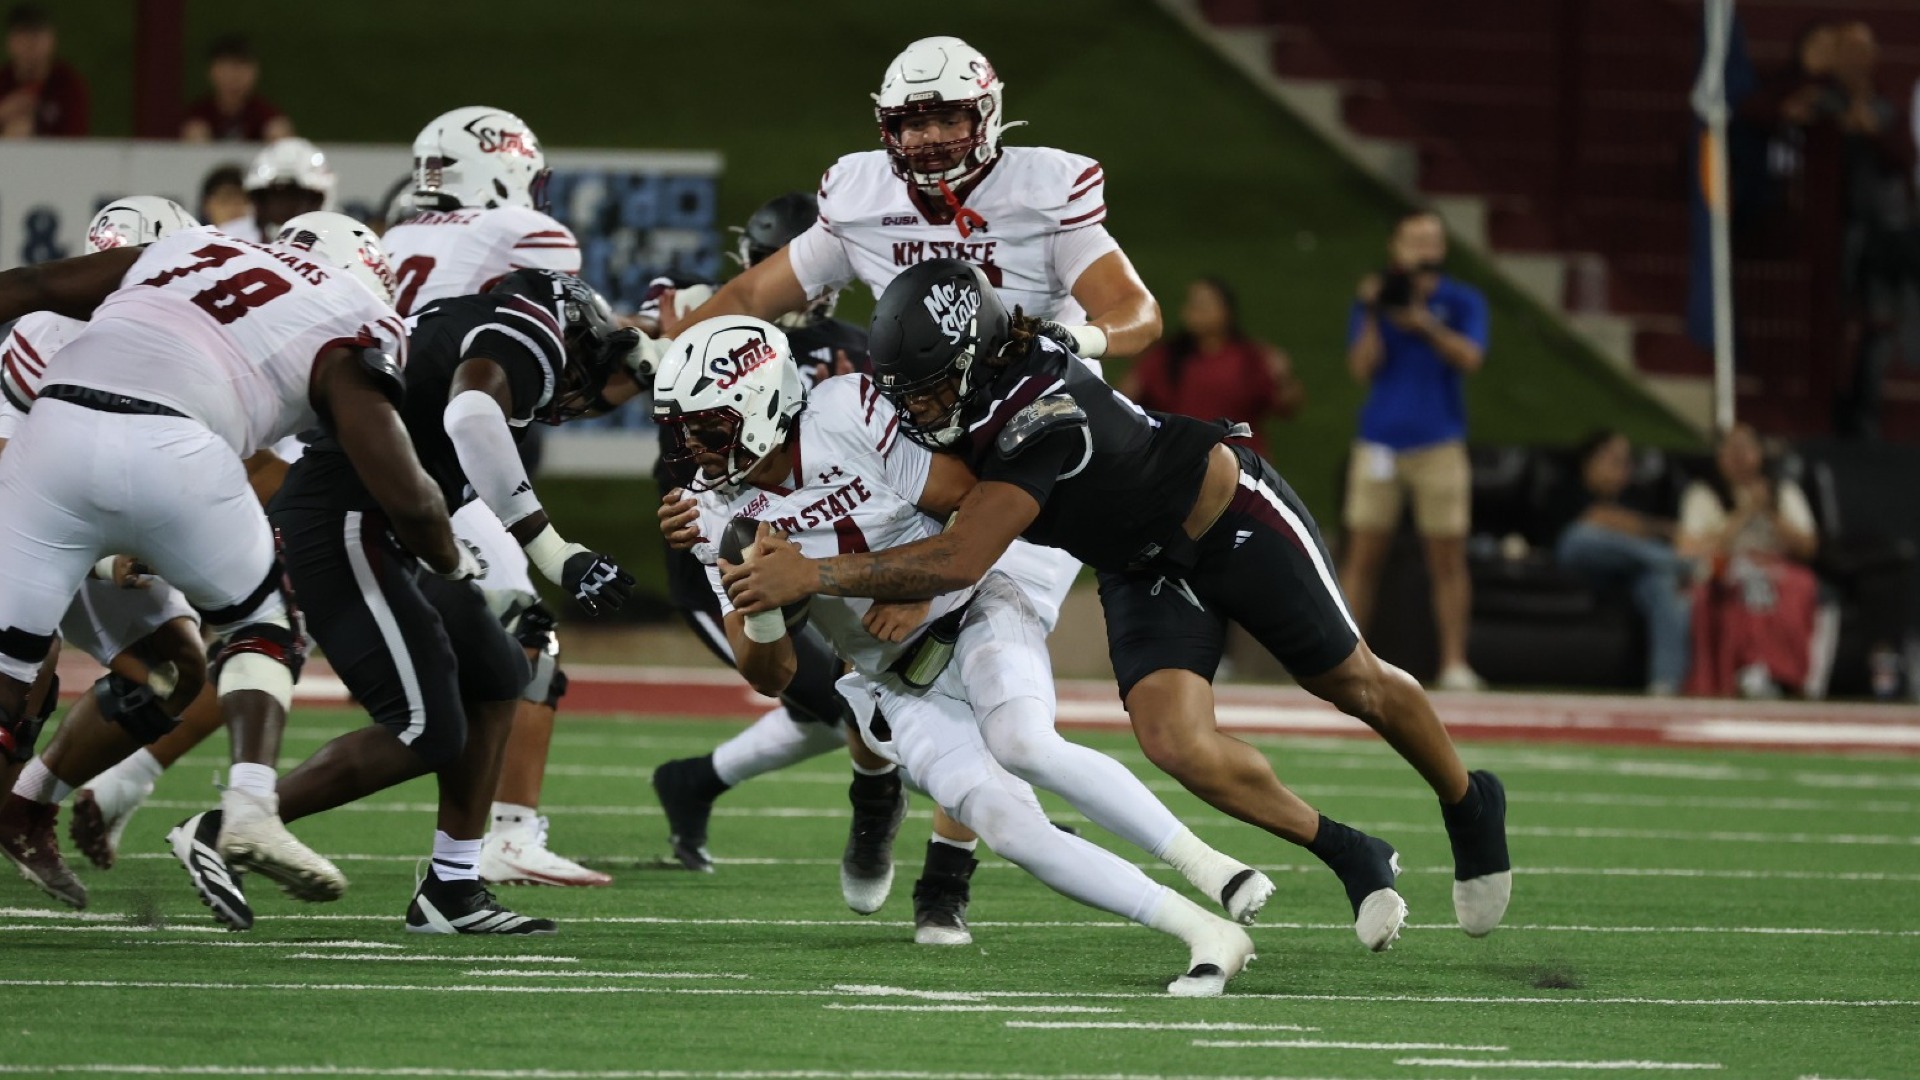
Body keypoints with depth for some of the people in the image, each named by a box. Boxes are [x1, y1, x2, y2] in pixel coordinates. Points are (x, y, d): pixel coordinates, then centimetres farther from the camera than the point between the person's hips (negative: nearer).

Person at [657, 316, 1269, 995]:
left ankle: (1209, 868, -26)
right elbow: (772, 677, -4)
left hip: (973, 613, -4)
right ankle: (1208, 935, -21)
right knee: (1005, 822, -20)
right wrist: (761, 605, -25)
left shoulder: (848, 416, -17)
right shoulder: (722, 512, -4)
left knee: (1023, 745, -34)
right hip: (899, 687, 4)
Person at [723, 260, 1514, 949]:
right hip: (1145, 571, 6)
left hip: (1233, 519, -6)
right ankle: (1353, 860, 6)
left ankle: (1469, 806, 41)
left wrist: (813, 575, -46)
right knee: (1174, 742, -14)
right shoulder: (955, 403, -18)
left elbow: (962, 559, -45)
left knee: (1353, 684, 13)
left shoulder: (1044, 414, -40)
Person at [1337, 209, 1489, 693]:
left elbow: (1469, 357, -11)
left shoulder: (1462, 302, 4)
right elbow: (1363, 367, -1)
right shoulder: (1373, 302, 8)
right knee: (1363, 556, -1)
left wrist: (1425, 325, -24)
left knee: (1447, 559, -2)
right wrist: (1372, 317, -14)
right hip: (1379, 443, 1)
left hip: (1438, 446, -1)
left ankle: (1454, 664, 0)